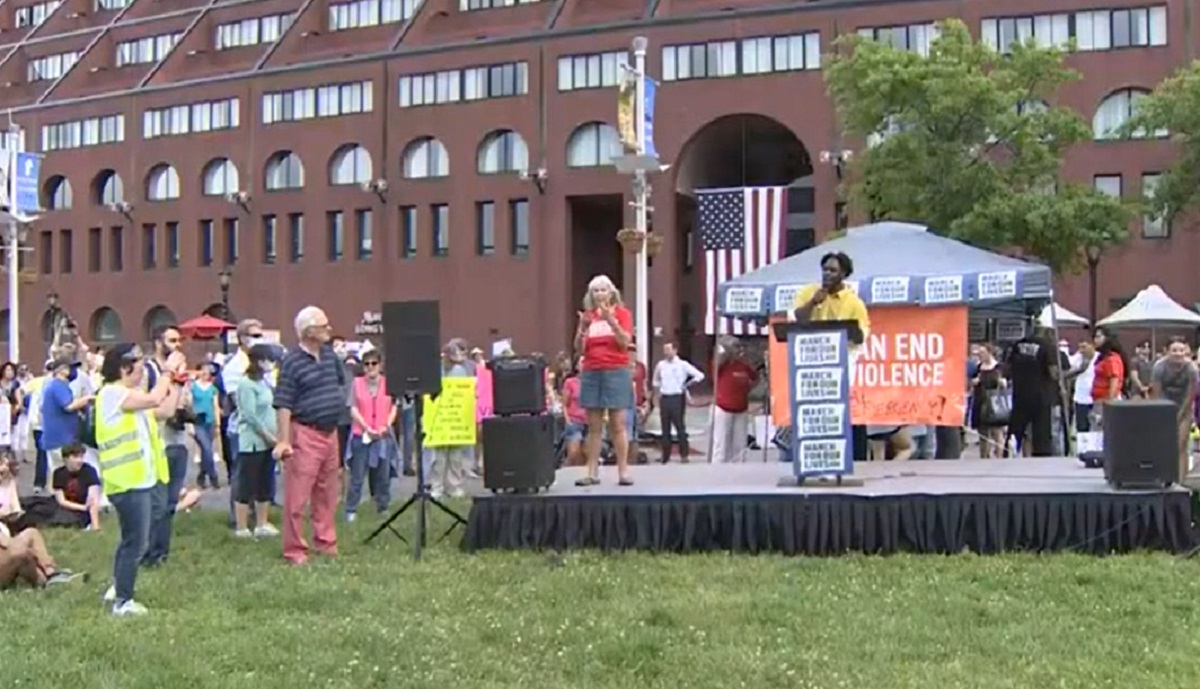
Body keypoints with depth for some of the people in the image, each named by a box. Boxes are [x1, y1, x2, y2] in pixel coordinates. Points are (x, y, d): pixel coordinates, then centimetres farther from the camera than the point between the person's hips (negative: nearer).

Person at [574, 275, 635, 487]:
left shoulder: (622, 313, 4)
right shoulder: (587, 316, 11)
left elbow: (625, 342, -8)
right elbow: (579, 348, 7)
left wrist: (611, 321, -19)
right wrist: (582, 328, -10)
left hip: (616, 372, -3)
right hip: (591, 373, 3)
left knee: (617, 425, -6)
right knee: (593, 427, 2)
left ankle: (623, 472, -5)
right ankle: (592, 473, 2)